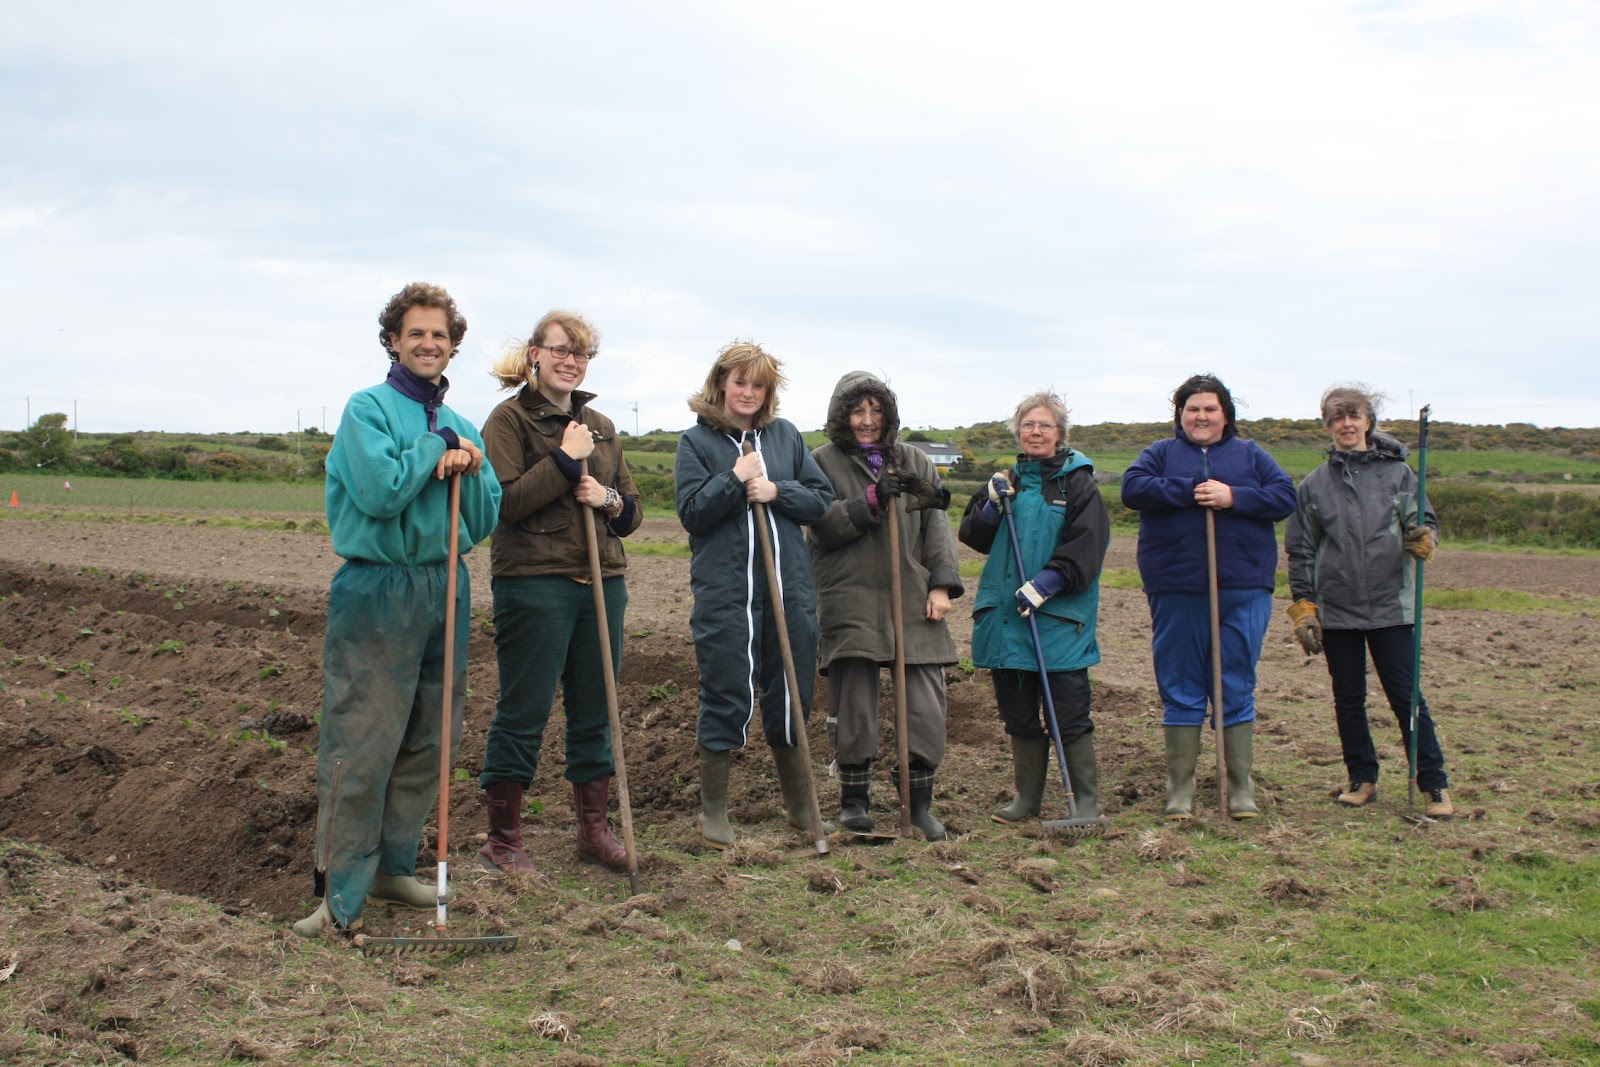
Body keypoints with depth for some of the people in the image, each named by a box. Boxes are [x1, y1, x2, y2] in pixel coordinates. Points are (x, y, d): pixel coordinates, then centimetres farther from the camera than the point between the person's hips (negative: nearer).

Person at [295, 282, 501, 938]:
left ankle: (393, 868, 22)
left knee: (427, 744, 10)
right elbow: (380, 492, -18)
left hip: (444, 591, 7)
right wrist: (435, 452, -7)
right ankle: (341, 893, -2)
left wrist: (469, 471, -4)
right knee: (361, 746, -8)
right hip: (377, 594, -7)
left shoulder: (461, 428, 15)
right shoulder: (369, 409, -3)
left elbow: (485, 522, 13)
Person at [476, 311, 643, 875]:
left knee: (595, 711, 11)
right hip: (533, 582, -6)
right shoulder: (510, 418, -2)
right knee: (523, 711, -1)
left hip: (602, 582, 6)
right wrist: (566, 459, -13)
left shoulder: (601, 426, 16)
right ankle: (503, 840, 11)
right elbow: (505, 501, -13)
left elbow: (633, 511, 17)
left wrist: (609, 501, -4)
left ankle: (594, 829, 23)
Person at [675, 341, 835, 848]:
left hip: (790, 588, 3)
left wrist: (777, 491, -9)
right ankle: (713, 810, 17)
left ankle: (800, 806, 28)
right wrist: (736, 478, -16)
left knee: (791, 695, 11)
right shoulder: (697, 440, 2)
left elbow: (822, 500, 7)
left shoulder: (785, 435, 10)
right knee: (726, 698, 1)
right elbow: (691, 512, -6)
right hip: (724, 591, -3)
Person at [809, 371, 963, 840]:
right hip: (850, 602, -2)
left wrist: (942, 584, -1)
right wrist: (871, 501, -18)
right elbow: (824, 527, -6)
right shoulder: (823, 461, 6)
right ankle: (854, 799, 16)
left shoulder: (914, 461, 15)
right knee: (853, 704, 0)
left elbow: (937, 525, 10)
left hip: (914, 602, 3)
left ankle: (920, 803, 13)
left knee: (927, 704, -1)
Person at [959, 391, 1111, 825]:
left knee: (1069, 715, -4)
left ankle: (1087, 801, 6)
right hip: (1006, 615, 5)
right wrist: (993, 505, -7)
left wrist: (1045, 584, -20)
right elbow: (972, 536, 10)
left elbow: (1085, 545, -11)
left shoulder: (1078, 482, -1)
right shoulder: (1006, 480, 14)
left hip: (1061, 617, -5)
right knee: (1018, 714, 12)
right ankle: (1028, 798, 24)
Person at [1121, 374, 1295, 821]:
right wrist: (1189, 492, -14)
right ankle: (1180, 788, 13)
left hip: (1242, 590, 1)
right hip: (1176, 591, 0)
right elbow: (1132, 488, -7)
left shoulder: (1250, 455, 14)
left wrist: (1234, 497, -12)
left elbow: (1285, 496, 2)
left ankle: (1241, 788, 12)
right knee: (1180, 691, 4)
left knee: (1238, 689, 4)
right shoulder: (1161, 453, 11)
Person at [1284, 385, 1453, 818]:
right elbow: (1300, 551, 9)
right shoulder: (1314, 484, 6)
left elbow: (1423, 521, 5)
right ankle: (1362, 779, 22)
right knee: (1348, 699, 9)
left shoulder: (1397, 473, 3)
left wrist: (1424, 538, -19)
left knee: (1406, 697, -1)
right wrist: (1303, 608, 3)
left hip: (1390, 605, -2)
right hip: (1336, 610, 2)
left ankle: (1435, 785, 7)